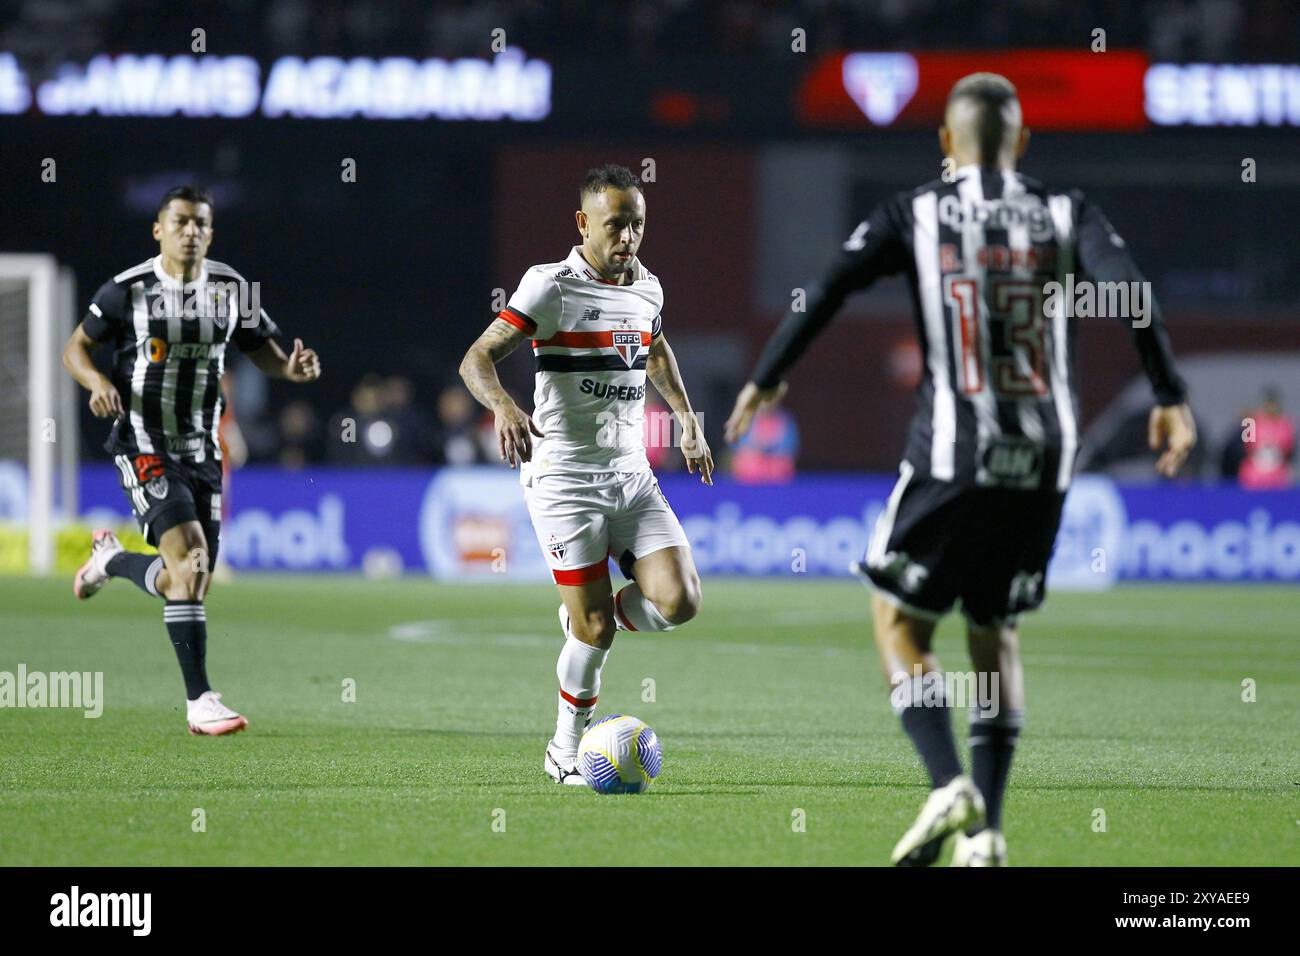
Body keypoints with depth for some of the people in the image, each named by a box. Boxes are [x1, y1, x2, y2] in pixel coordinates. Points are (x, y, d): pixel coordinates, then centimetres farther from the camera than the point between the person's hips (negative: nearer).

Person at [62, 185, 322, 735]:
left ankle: (111, 560, 39)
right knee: (190, 557, -22)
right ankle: (199, 701, -19)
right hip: (143, 445, -5)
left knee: (188, 582, 5)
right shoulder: (128, 290, -7)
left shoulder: (232, 289, 4)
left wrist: (292, 369, -9)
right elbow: (76, 348, 3)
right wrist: (98, 382, -19)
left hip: (201, 449, 5)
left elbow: (262, 350, 14)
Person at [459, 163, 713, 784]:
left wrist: (686, 418, 23)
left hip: (632, 476, 6)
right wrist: (503, 406, -34)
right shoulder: (551, 286, -10)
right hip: (565, 479, -6)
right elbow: (476, 360, -15)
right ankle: (566, 752, 12)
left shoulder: (647, 287, 9)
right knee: (594, 628, -9)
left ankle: (586, 619, 20)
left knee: (678, 602, -11)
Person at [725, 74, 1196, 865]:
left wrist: (766, 381, 3)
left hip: (953, 455, -3)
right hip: (1045, 460, 3)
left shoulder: (916, 215, 3)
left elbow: (829, 290, -5)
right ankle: (986, 831, 9)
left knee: (900, 621, 10)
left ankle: (950, 787, -12)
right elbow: (1130, 291, -7)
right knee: (994, 631, 17)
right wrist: (1170, 398, -7)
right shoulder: (1066, 216, 7)